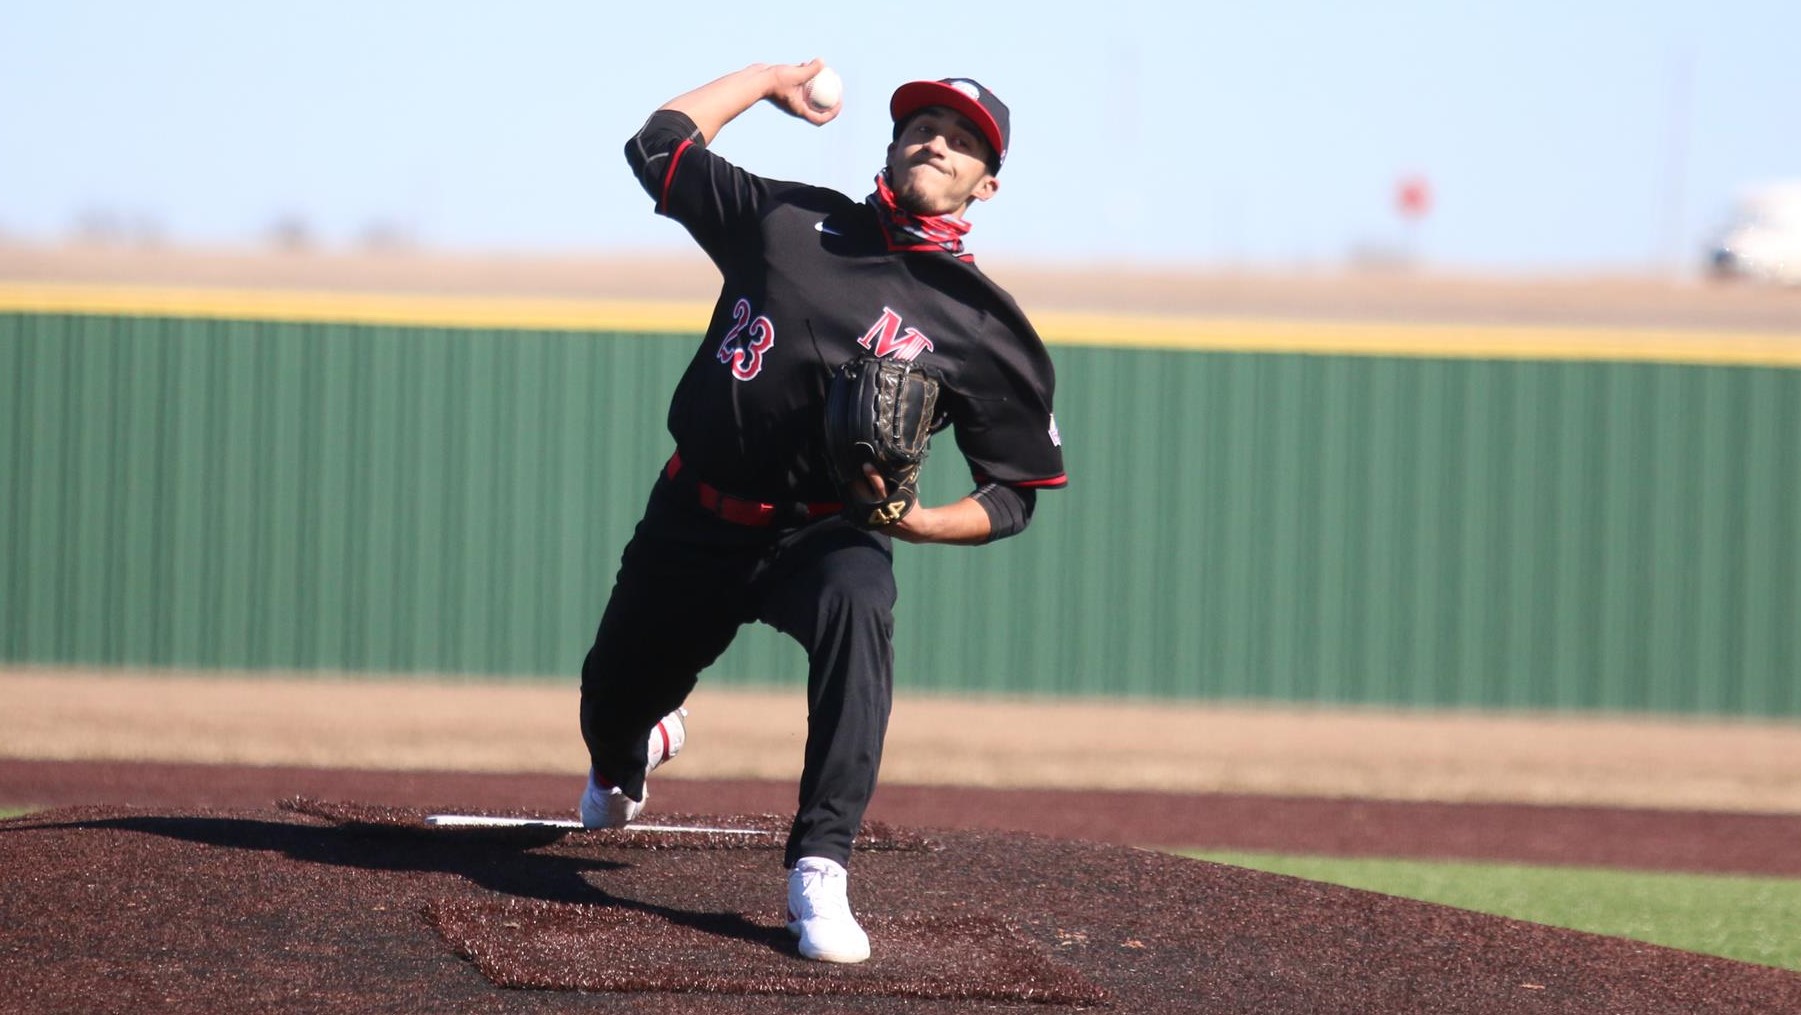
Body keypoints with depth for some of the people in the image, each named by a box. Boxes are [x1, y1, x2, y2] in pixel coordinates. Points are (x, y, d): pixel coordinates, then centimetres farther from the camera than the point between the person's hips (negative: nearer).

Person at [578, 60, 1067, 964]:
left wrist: (918, 520, -18)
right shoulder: (787, 219, 5)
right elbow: (660, 144, 12)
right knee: (611, 703, 13)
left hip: (828, 537, -3)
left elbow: (1016, 491, 1)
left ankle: (820, 869, -41)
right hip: (695, 522, 3)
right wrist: (766, 78, 20)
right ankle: (629, 756, 57)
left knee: (856, 599, -39)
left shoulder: (985, 325, -1)